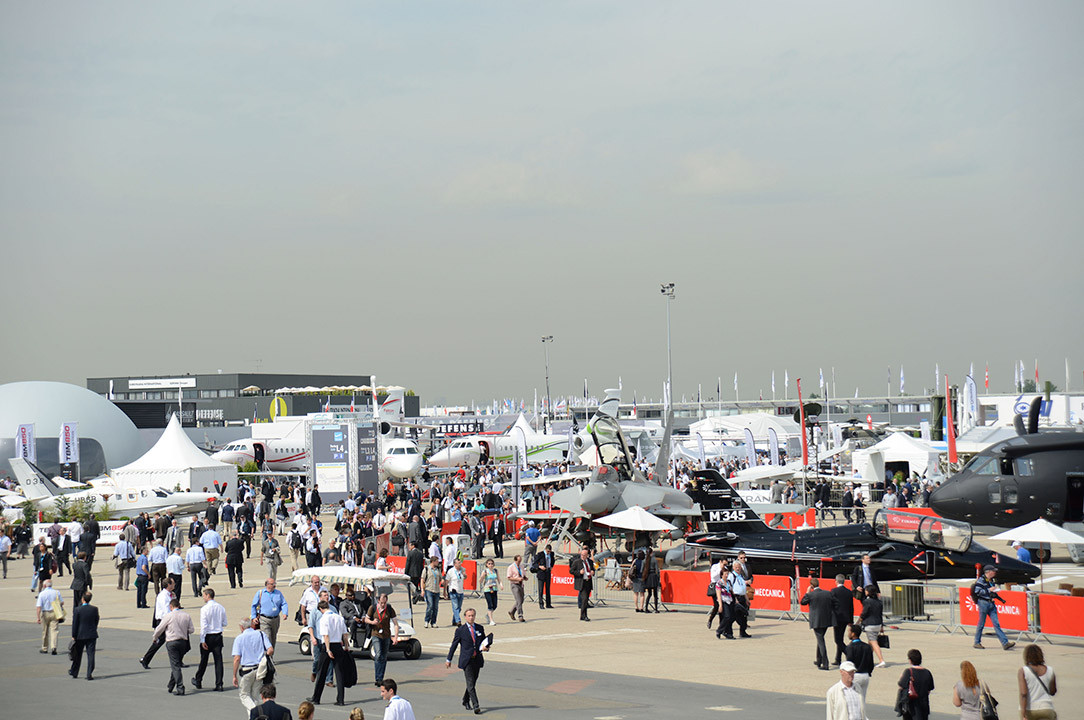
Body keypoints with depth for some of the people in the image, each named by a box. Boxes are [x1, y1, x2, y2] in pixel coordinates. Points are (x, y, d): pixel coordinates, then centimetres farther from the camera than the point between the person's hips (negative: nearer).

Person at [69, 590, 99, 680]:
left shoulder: (77, 610, -11)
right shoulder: (94, 609, -4)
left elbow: (75, 624, -8)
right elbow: (96, 622, 5)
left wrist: (73, 636, 0)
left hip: (80, 635, -1)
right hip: (92, 635, 1)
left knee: (77, 655, 14)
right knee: (90, 655, 1)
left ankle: (74, 672, 28)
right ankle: (89, 674, -4)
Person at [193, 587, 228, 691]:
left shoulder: (204, 609, -13)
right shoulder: (221, 608, 2)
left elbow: (203, 625, -15)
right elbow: (224, 623, 9)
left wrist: (202, 640, -13)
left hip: (208, 636, -4)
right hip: (218, 636, 4)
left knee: (203, 660, 10)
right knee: (218, 660, 4)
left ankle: (198, 681, 26)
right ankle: (219, 685, 2)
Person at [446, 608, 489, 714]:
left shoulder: (480, 628, 7)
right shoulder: (460, 630, -3)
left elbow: (484, 641, 17)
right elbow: (454, 645, 4)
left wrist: (485, 647, -7)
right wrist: (448, 659, 8)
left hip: (477, 660, 4)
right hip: (466, 660, -4)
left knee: (473, 682, 14)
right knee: (471, 684, -9)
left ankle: (466, 701, 36)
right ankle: (476, 706, -13)